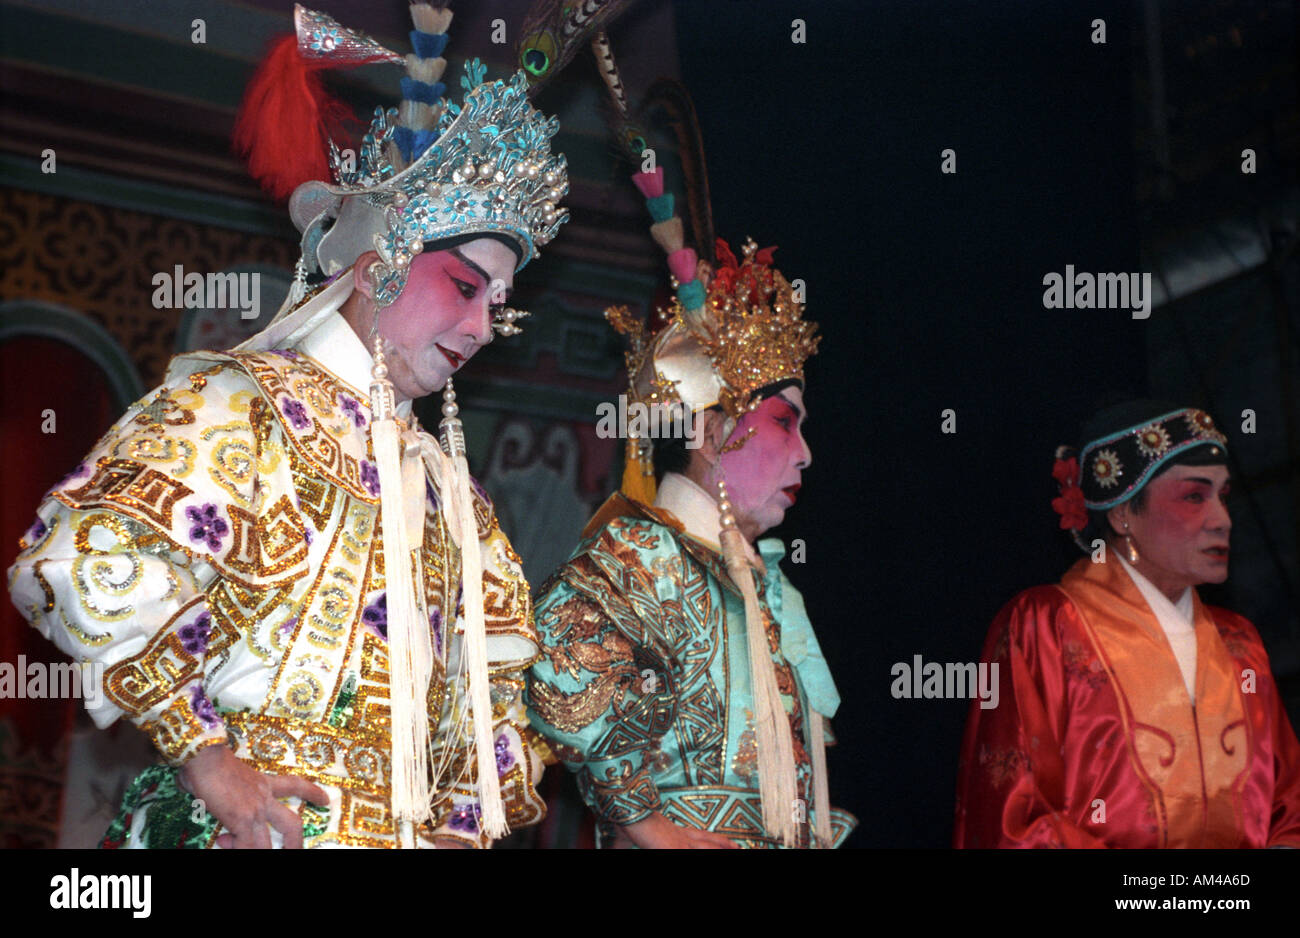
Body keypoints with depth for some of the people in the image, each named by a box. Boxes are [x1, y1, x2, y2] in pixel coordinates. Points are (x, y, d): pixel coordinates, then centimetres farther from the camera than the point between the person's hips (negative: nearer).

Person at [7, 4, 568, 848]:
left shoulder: (447, 485, 20)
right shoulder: (241, 405, -3)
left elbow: (491, 687, 23)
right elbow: (82, 560, -19)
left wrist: (465, 823, 8)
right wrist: (202, 753, -18)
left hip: (412, 834, 7)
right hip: (247, 829, -6)